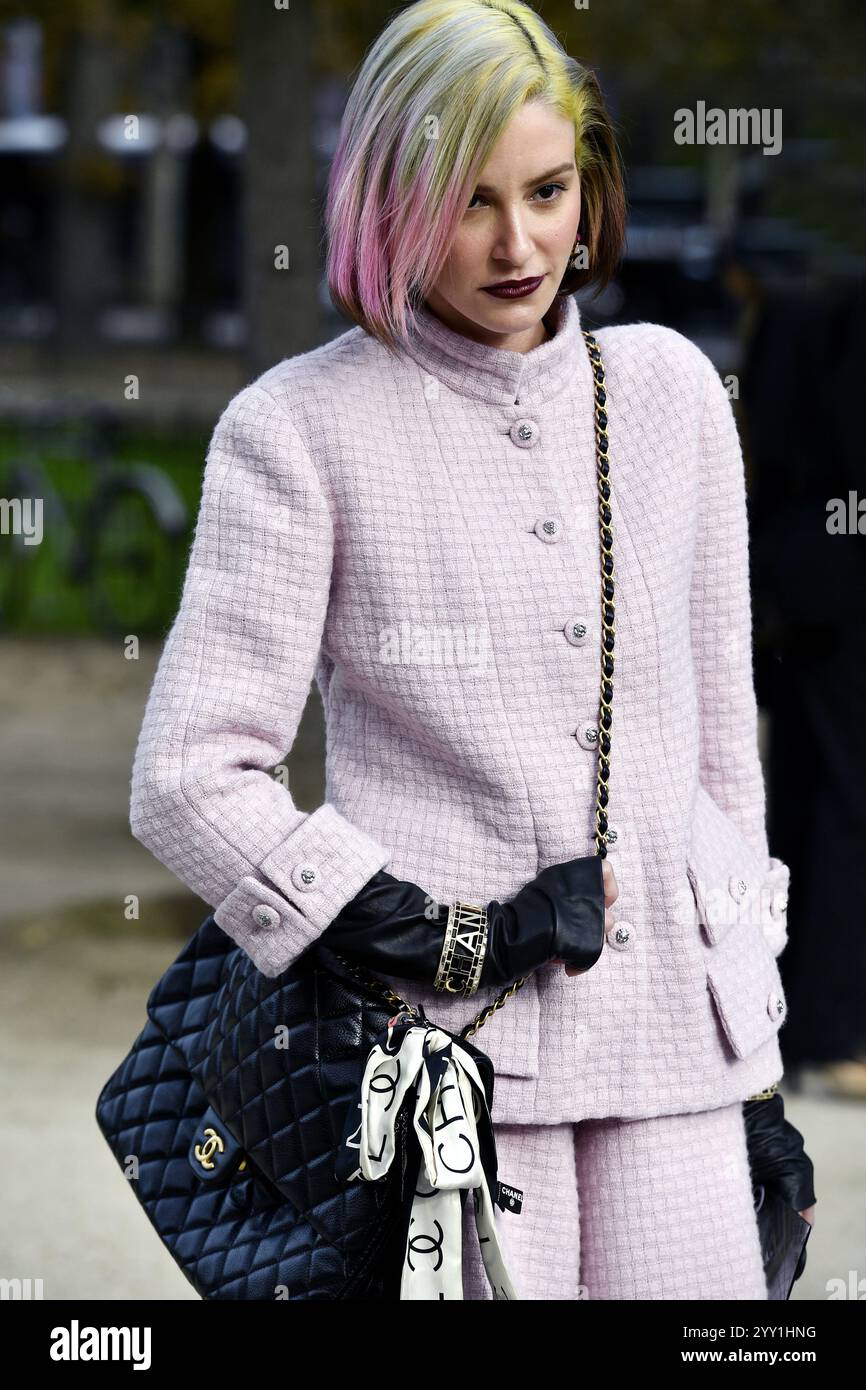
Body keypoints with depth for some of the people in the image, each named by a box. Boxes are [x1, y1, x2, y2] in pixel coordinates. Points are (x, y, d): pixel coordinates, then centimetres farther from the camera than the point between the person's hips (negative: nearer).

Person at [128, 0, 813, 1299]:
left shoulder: (668, 389, 12)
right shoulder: (299, 428, -1)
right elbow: (188, 777, -5)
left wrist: (759, 1068, 17)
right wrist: (417, 939, -13)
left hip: (673, 1031, 4)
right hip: (449, 1046, -4)